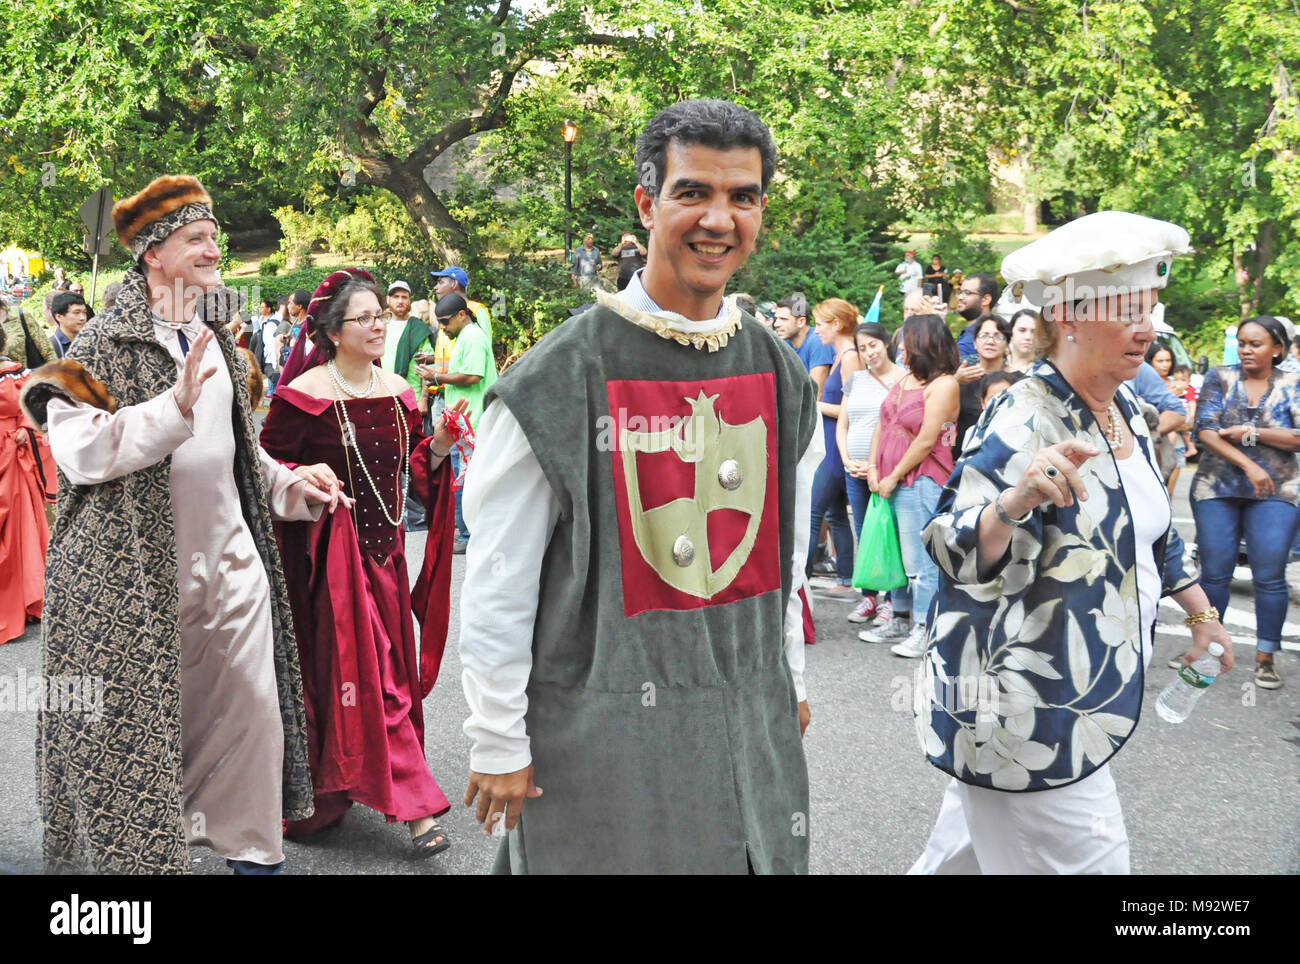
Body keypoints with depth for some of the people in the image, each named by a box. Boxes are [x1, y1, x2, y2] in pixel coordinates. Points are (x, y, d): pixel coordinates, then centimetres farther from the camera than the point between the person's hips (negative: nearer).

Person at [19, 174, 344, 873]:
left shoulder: (215, 337, 12)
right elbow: (78, 448, -21)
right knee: (143, 712, 2)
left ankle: (251, 847, 24)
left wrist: (288, 484, 13)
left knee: (253, 705, 8)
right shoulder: (107, 343, -9)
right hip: (140, 565, -6)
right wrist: (176, 406, -30)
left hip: (230, 555, 6)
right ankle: (142, 849, 21)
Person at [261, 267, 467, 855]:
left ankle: (331, 786, 30)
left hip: (385, 547, 6)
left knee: (388, 668, 11)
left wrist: (437, 448, -5)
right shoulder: (304, 395, -12)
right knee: (362, 671, -5)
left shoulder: (396, 391, 6)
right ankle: (413, 804, 1)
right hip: (332, 552, -6)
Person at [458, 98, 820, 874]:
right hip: (597, 730, -5)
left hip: (751, 721, 5)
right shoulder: (559, 381, -13)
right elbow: (498, 582, -10)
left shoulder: (783, 378, 4)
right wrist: (498, 744, -8)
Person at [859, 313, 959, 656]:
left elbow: (926, 441, -15)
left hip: (920, 482, -8)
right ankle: (900, 621, 23)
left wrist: (894, 477, -12)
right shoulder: (904, 380, 16)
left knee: (918, 559, -7)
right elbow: (882, 424, 15)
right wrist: (873, 468, 3)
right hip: (889, 482, 8)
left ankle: (924, 630, -2)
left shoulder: (943, 385, -10)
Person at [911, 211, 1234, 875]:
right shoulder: (1025, 420, -20)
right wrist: (1014, 501, -47)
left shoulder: (1124, 411, 8)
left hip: (1088, 687, 8)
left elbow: (1150, 533, 22)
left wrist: (1201, 612, 25)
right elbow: (960, 558, -29)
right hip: (1023, 704, -8)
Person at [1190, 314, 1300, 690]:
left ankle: (1266, 656, 6)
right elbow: (1205, 431, -6)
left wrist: (1251, 432, -13)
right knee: (1215, 572, 0)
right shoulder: (1220, 378, 4)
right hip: (1217, 490, 1)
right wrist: (1248, 465, -13)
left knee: (1269, 575, -5)